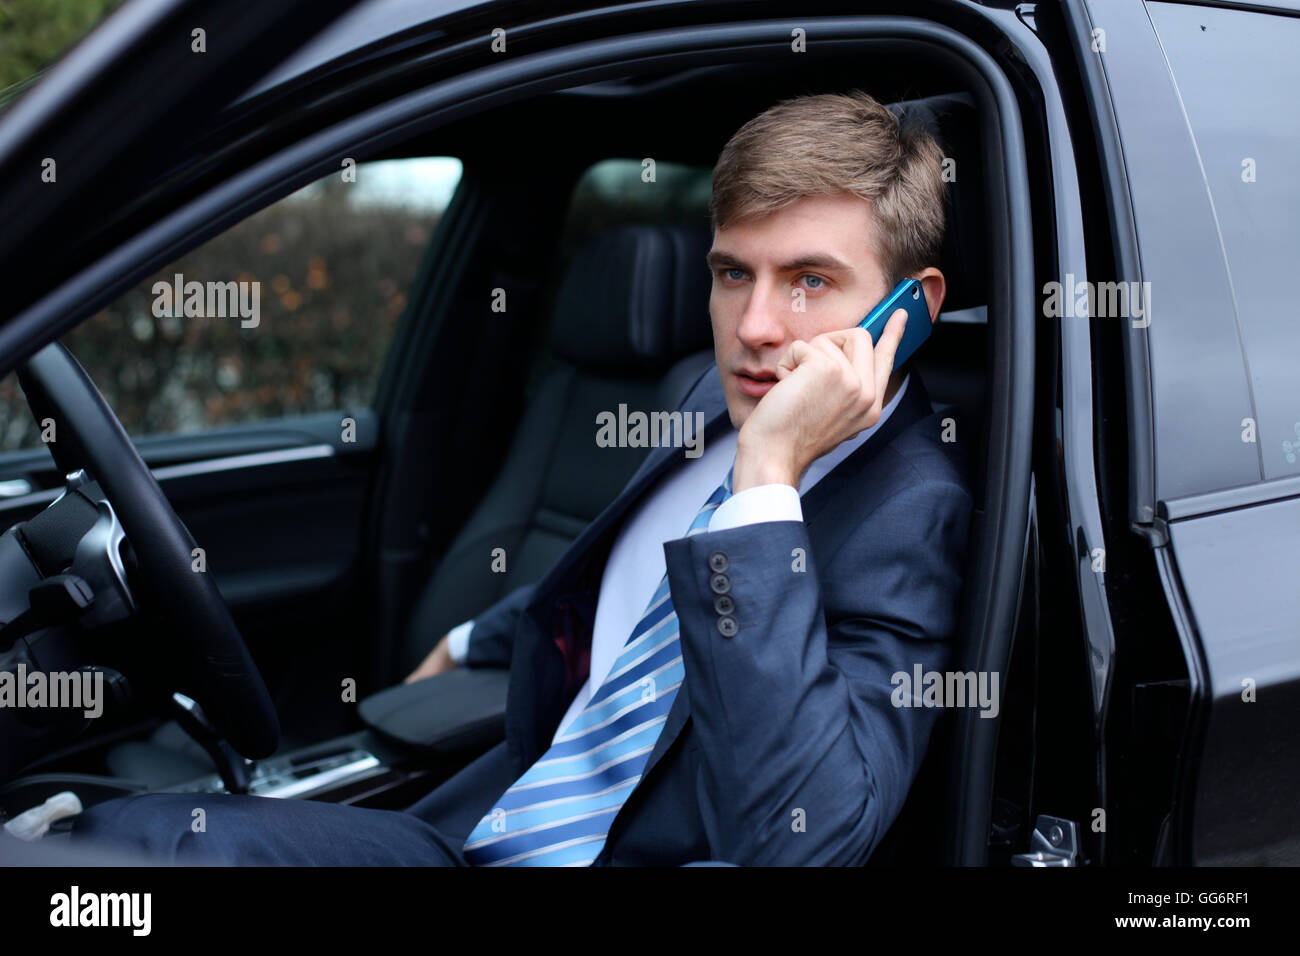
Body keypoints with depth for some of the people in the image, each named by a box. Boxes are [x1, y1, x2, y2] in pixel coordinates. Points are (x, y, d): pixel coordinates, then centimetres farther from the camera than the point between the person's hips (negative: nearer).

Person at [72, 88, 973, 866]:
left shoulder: (910, 510, -18)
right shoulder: (722, 399, 6)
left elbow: (793, 841, -31)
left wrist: (767, 478, -30)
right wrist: (468, 643, 44)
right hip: (476, 826, 7)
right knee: (134, 831, -16)